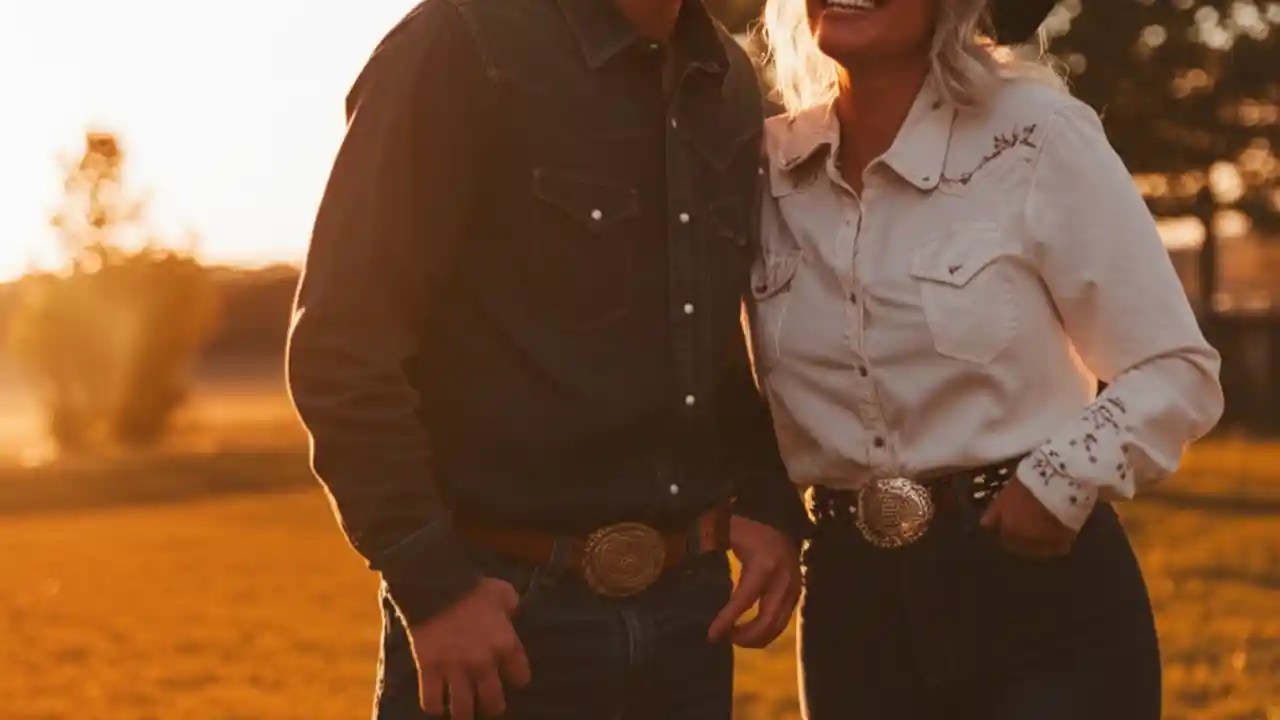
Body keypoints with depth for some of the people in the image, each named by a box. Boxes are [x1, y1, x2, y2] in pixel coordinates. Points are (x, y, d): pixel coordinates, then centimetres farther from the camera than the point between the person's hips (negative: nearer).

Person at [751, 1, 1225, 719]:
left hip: (1043, 598, -4)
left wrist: (1067, 476, -19)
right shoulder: (770, 168, 2)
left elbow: (1178, 370, -6)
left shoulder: (1036, 135, -9)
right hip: (853, 604, 4)